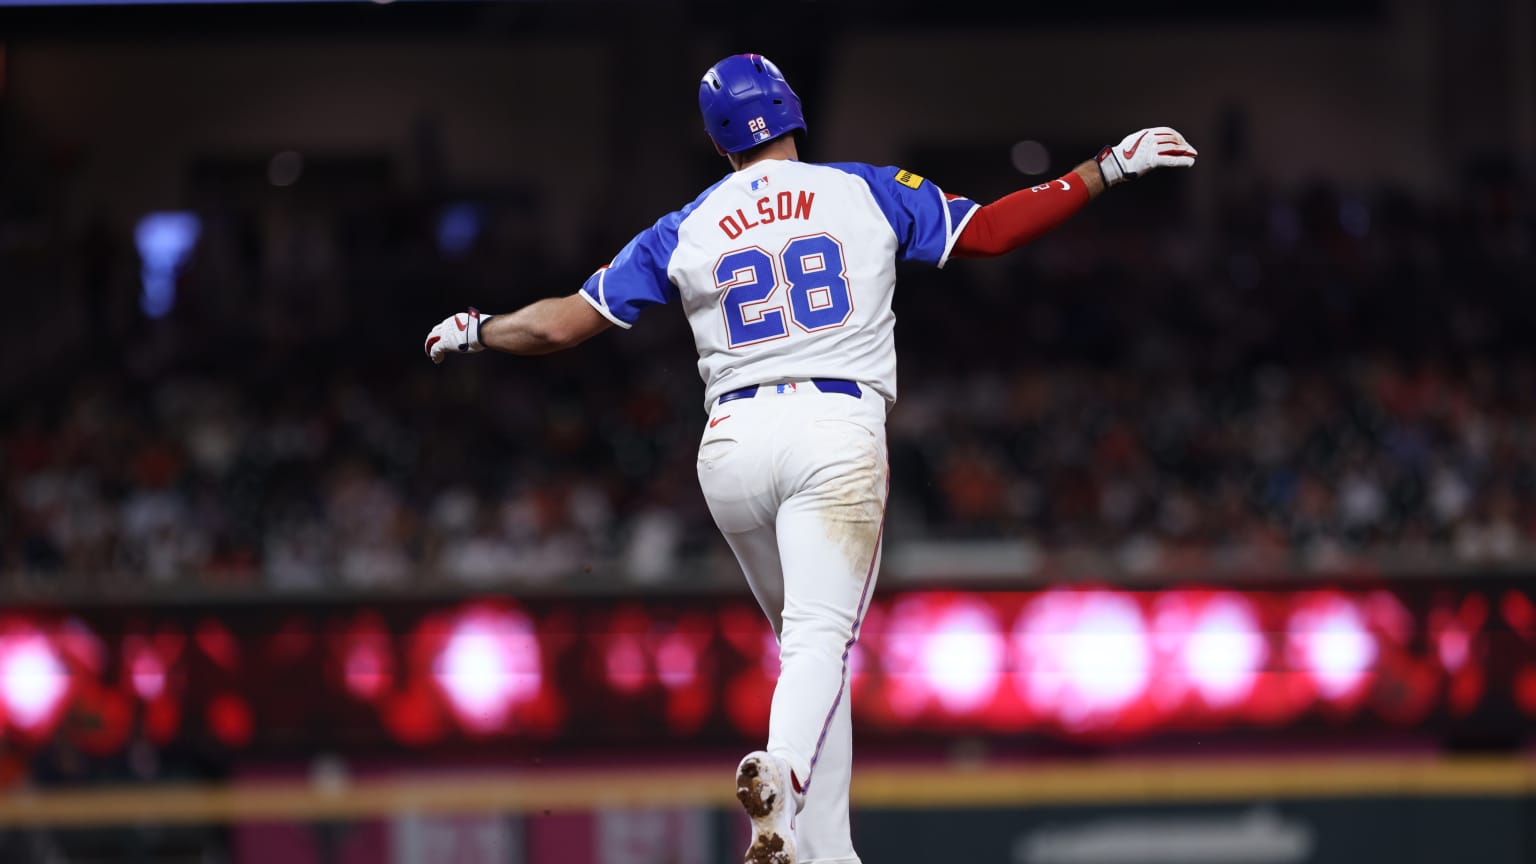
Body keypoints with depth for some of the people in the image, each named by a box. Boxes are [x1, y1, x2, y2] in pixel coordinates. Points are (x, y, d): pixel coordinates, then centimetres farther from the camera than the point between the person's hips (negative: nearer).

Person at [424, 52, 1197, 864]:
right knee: (820, 639, -14)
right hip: (838, 432, -3)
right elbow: (995, 230, 8)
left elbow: (560, 325, 10)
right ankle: (782, 769, -45)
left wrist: (476, 331, 29)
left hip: (732, 442, 3)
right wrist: (1110, 168, 16)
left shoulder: (684, 232, 12)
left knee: (809, 639, 17)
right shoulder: (867, 193, 8)